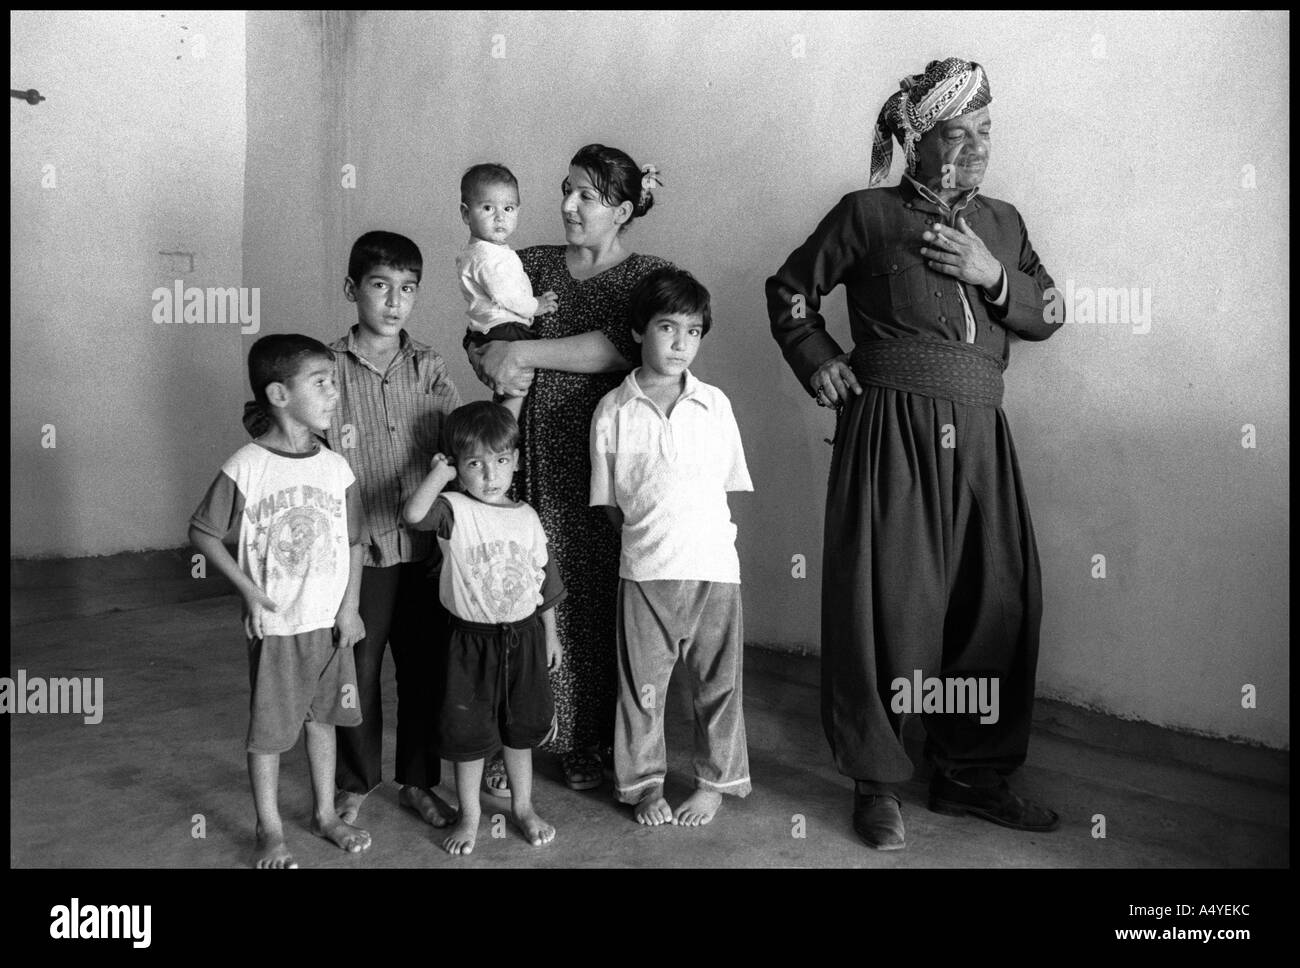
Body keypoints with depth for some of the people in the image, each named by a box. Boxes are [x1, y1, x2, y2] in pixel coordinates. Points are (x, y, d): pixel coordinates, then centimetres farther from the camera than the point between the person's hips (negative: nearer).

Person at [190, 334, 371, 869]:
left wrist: (349, 605, -1)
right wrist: (247, 589, -12)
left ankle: (325, 813, 36)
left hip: (330, 624, 4)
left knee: (323, 719, 18)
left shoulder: (336, 467, -2)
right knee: (268, 730, 10)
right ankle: (270, 830, 28)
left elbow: (352, 542, 5)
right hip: (275, 627, -4)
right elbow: (202, 533, -6)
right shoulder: (246, 468, -14)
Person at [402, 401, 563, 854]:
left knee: (521, 729, 16)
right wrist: (439, 473, -22)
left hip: (523, 635, 3)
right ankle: (469, 816, 28)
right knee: (468, 732, 9)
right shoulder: (455, 511, -12)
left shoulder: (526, 517, 1)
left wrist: (550, 633, 13)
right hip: (471, 638, -3)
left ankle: (523, 807, 35)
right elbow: (413, 514, -35)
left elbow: (544, 579, 10)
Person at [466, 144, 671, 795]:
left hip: (600, 460, -2)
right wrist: (497, 366, -12)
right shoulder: (532, 265, 14)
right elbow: (481, 347, 11)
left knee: (594, 595, 2)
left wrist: (523, 352, -15)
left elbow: (617, 348, -15)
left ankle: (585, 742, 18)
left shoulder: (648, 278, 3)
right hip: (528, 455, 3)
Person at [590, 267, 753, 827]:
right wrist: (647, 532, -2)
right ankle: (643, 784, 28)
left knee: (716, 682, 11)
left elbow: (727, 487, 9)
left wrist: (690, 530, 3)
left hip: (713, 566, 1)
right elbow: (609, 502, 5)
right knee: (642, 685, 10)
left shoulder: (714, 404, 3)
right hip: (645, 569, -1)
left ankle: (715, 782, 29)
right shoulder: (613, 410, -1)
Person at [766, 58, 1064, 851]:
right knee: (885, 601, -2)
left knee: (999, 601, 5)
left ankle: (972, 772, 23)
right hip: (891, 429, -5)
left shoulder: (1003, 222, 16)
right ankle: (879, 782, 15)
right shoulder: (869, 214, 3)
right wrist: (816, 359, -1)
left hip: (980, 435, 5)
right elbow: (790, 287, 12)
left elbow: (1047, 314, 12)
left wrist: (993, 276, -4)